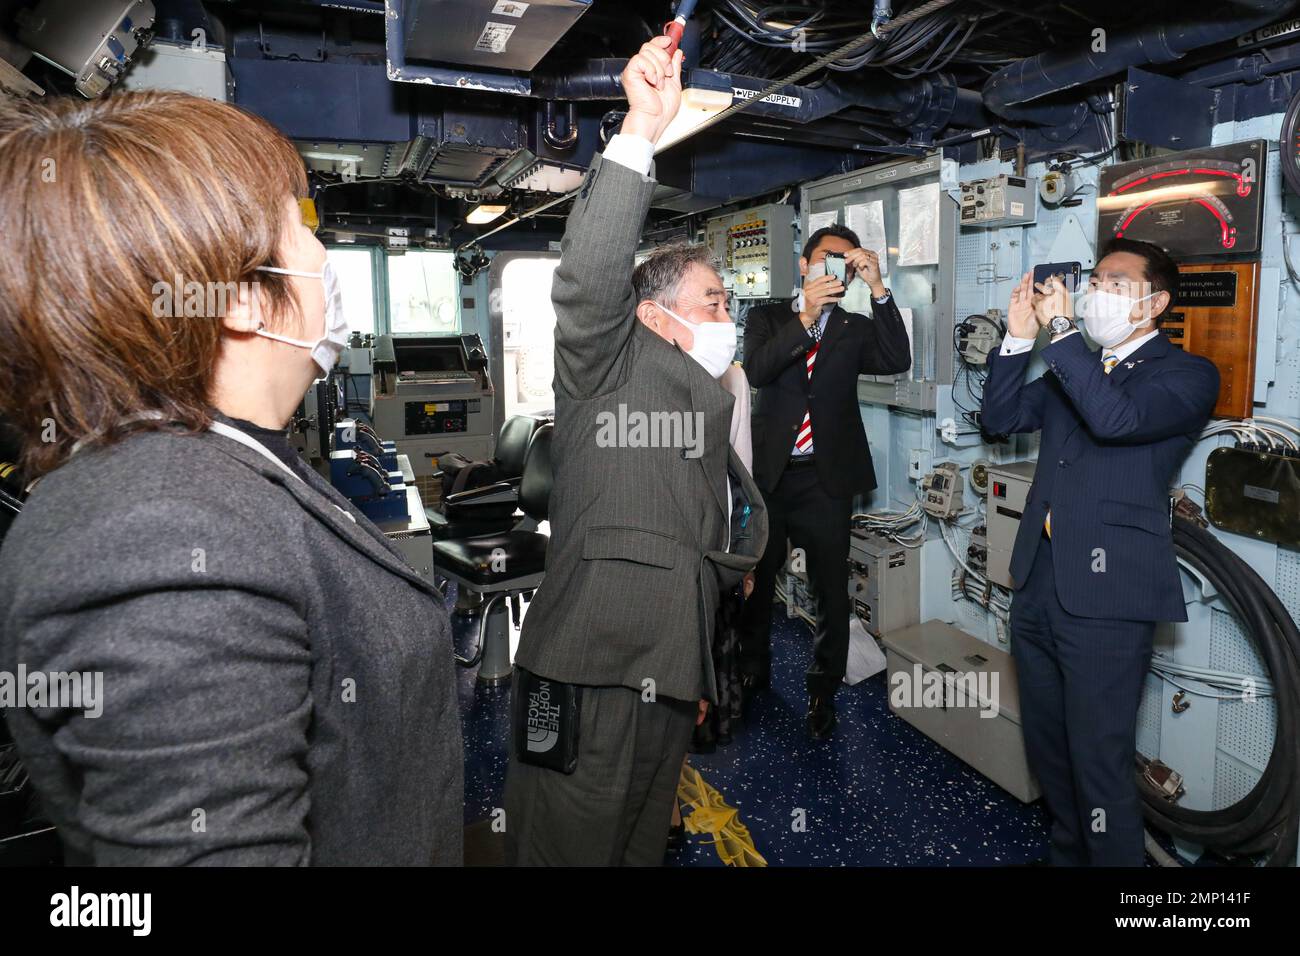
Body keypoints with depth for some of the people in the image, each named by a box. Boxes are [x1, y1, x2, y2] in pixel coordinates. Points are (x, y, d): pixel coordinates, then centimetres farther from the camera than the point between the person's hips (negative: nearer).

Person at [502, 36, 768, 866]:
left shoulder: (714, 403, 21)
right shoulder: (610, 366, -2)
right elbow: (589, 276, -23)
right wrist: (641, 134, -29)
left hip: (671, 676, 7)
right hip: (589, 670, -7)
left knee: (644, 843, 17)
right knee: (567, 845, 4)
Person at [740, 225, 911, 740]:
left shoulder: (855, 329, 8)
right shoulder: (767, 317, 7)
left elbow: (897, 360, -12)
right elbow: (756, 370, -13)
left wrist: (878, 288, -17)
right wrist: (805, 318, -24)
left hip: (826, 479, 0)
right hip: (769, 471, 0)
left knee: (831, 590, 4)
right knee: (755, 580, 14)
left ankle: (823, 690, 23)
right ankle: (753, 669, 36)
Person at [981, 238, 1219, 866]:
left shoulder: (1188, 375, -4)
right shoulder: (1072, 369, 16)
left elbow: (1117, 418, -23)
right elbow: (1001, 417, 9)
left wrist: (1061, 329, -17)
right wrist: (1019, 338, 0)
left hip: (1105, 593, -7)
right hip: (1038, 584, 7)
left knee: (1099, 762, 0)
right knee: (1046, 747, 19)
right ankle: (1070, 851, 39)